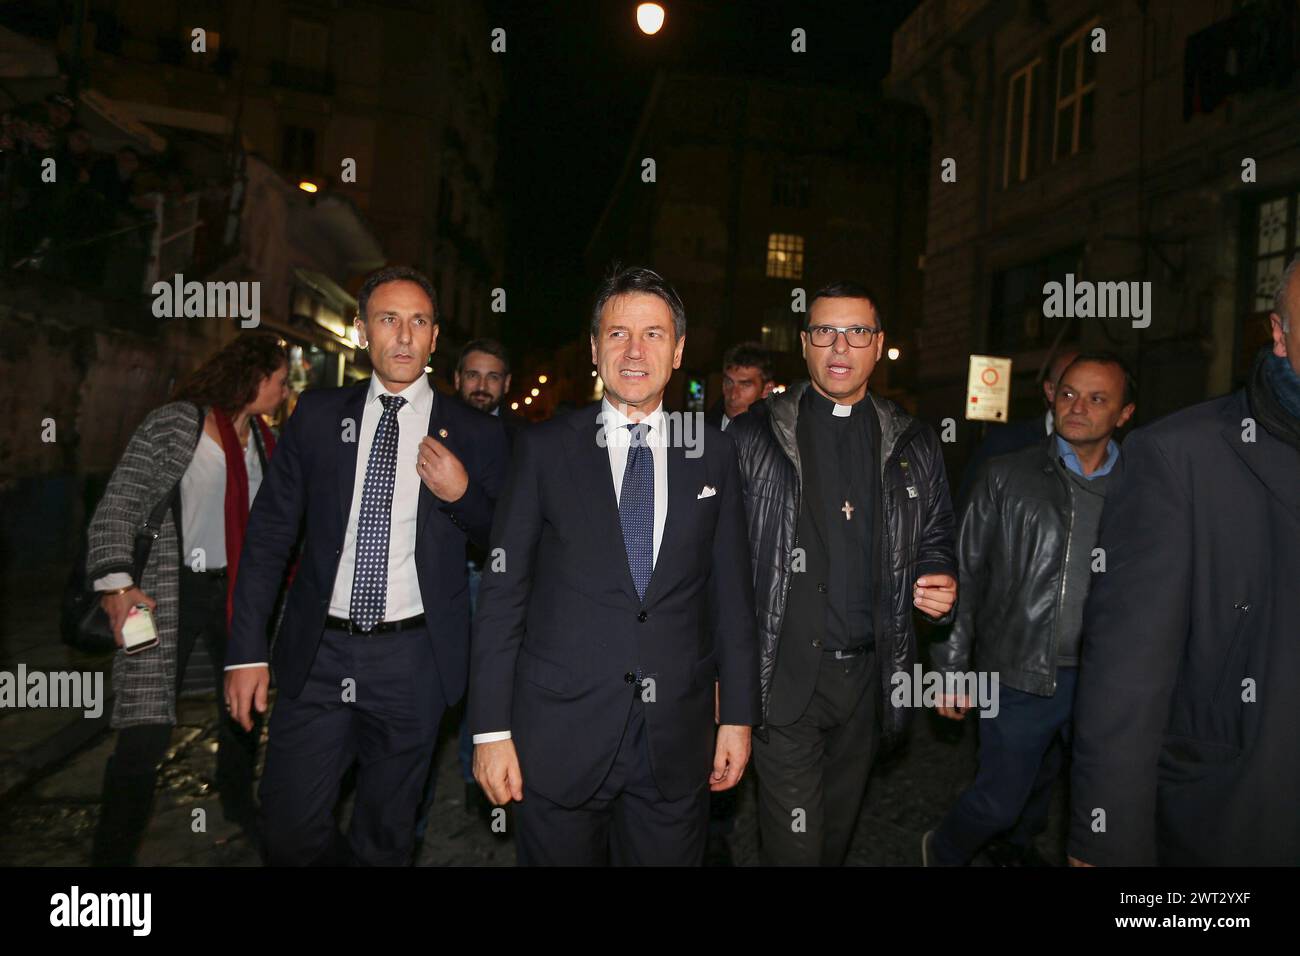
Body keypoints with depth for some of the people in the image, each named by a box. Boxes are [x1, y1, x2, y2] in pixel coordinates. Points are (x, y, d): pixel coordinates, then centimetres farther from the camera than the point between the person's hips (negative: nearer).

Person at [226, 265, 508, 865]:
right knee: (290, 834, 6)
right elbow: (269, 533, 4)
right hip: (317, 656, 1)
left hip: (411, 663, -1)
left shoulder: (476, 435, -1)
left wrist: (462, 495, -15)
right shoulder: (317, 416, 3)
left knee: (384, 840, 15)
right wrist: (247, 651, 0)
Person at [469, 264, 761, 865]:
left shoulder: (713, 456, 4)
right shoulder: (544, 449, -2)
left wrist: (738, 716, 5)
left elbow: (731, 595, 6)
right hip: (559, 736, -1)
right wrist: (491, 727, -5)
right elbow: (501, 593, -2)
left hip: (676, 743, 2)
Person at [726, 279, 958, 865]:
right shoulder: (751, 437, -4)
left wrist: (939, 583, -6)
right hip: (784, 678, -3)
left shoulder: (915, 446, 6)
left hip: (870, 675, 4)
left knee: (837, 835, 20)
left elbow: (935, 538, 17)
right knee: (794, 843, 1)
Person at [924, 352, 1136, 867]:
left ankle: (1020, 846, 50)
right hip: (1021, 675, -3)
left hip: (1104, 681, 3)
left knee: (1042, 779, 20)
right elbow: (965, 575, -4)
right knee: (999, 799, 4)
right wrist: (951, 668, -5)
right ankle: (942, 852, 33)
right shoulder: (1007, 477, -5)